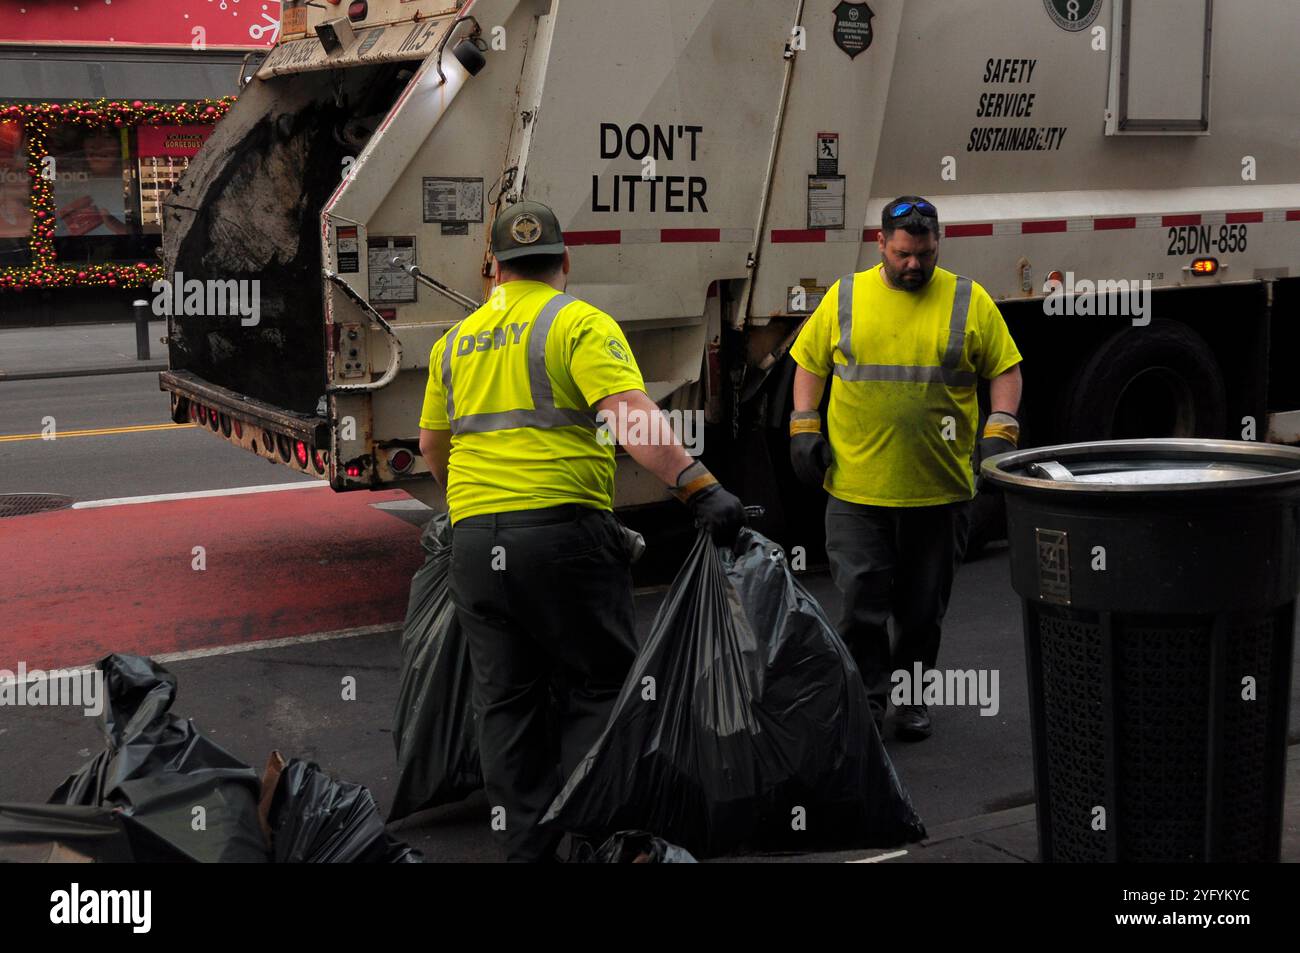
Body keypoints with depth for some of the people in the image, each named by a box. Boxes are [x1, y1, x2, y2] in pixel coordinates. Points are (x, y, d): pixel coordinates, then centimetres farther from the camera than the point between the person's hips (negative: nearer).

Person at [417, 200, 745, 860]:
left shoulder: (455, 341, 16)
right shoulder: (579, 323, -2)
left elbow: (431, 442, 26)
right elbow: (630, 415, -18)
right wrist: (698, 487, -22)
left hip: (473, 540, 5)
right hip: (560, 528, -5)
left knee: (506, 702, 11)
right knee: (596, 689, 5)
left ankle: (526, 846, 16)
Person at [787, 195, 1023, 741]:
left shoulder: (969, 301, 3)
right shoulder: (845, 296, 5)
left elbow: (1005, 370, 6)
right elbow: (810, 363, 13)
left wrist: (1000, 433, -6)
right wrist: (804, 427, 2)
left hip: (939, 490, 0)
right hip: (856, 487, 0)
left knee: (922, 609, 11)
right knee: (861, 604, -1)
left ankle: (911, 698, 28)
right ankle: (866, 703, 12)